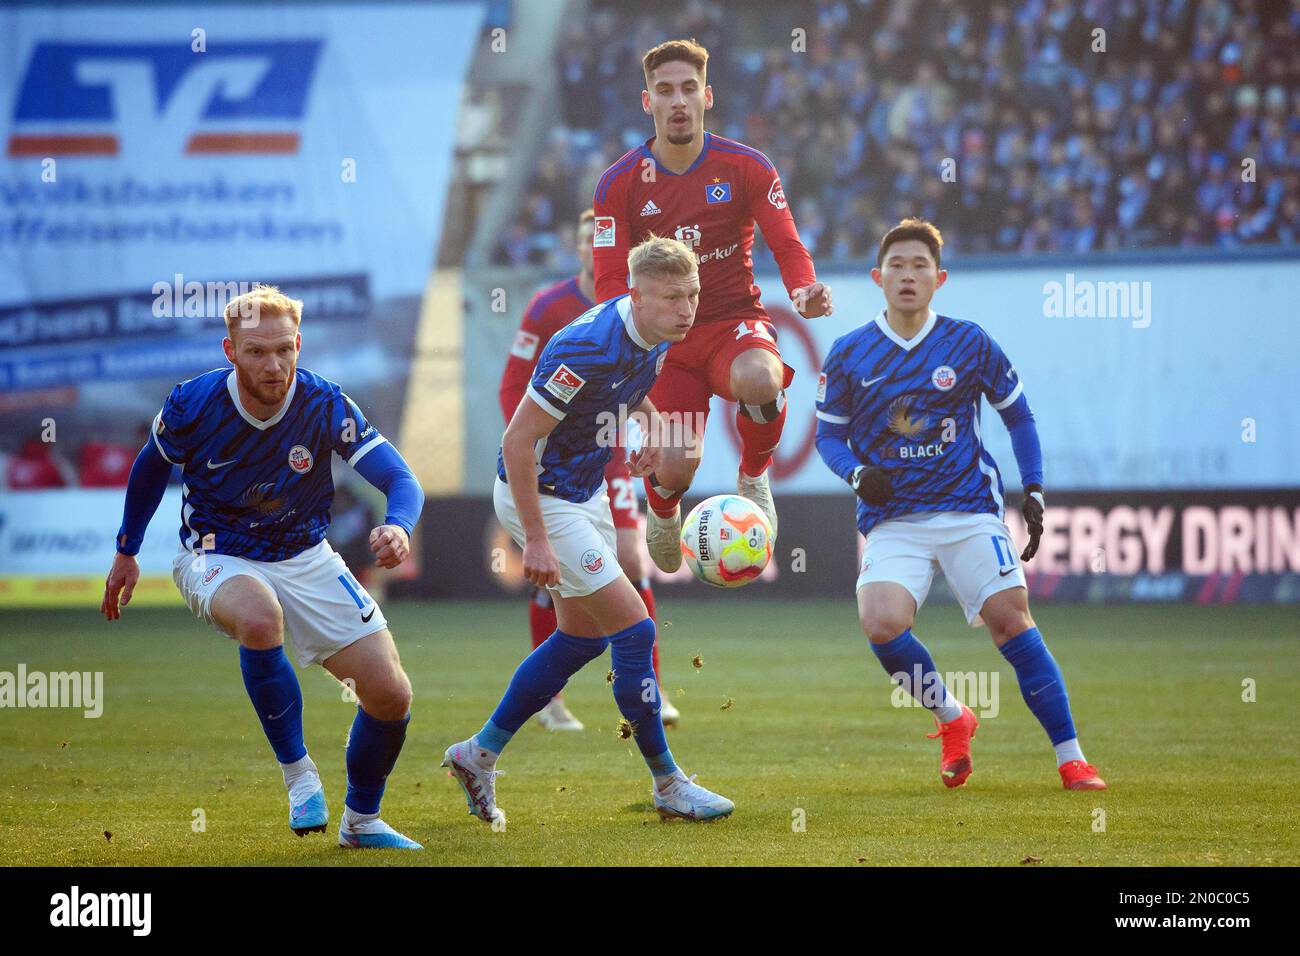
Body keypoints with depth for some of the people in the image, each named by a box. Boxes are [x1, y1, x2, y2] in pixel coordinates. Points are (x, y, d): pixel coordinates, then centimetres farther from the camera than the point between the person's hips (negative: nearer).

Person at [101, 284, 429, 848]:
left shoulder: (326, 406, -18)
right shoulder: (193, 404, -18)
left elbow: (401, 479, -20)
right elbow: (152, 466, 4)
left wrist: (398, 526, -43)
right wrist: (126, 552, 12)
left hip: (305, 559, 2)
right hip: (216, 558, -2)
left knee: (390, 695, -8)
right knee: (260, 618, -39)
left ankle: (361, 819, 19)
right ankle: (298, 774, -21)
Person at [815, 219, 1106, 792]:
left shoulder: (969, 344, 2)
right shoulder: (849, 355, 3)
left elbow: (1018, 416, 13)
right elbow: (829, 433, 13)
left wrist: (1033, 494, 4)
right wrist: (858, 474, -8)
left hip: (968, 508, -1)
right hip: (892, 519, 1)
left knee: (1010, 618, -13)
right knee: (882, 623, -22)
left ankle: (1071, 759, -5)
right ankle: (951, 720, 4)